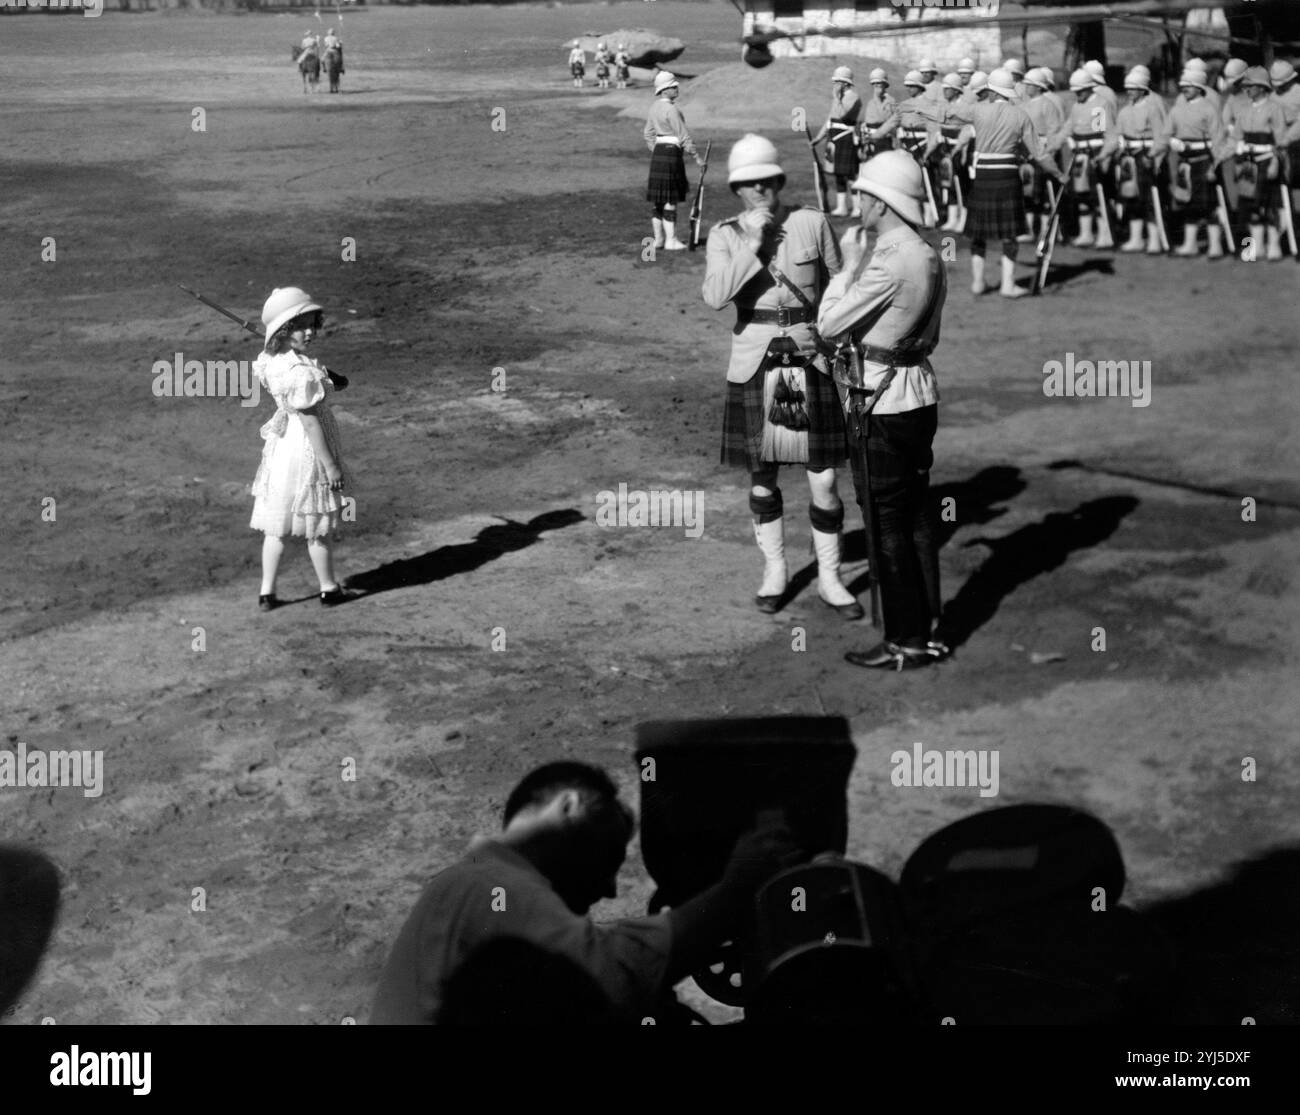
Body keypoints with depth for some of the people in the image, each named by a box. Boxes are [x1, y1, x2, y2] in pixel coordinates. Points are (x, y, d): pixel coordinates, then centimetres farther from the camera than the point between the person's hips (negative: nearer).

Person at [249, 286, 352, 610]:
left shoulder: (269, 360, -1)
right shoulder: (302, 373, -27)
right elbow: (310, 422, -24)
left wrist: (328, 379, -3)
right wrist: (330, 465, -18)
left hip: (279, 449, 8)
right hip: (307, 451, -8)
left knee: (275, 526, 14)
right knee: (319, 528, 11)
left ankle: (266, 593, 17)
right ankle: (329, 589, 27)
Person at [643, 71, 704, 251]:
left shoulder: (654, 107, 11)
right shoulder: (671, 109, -17)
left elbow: (648, 133, 18)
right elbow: (683, 135, -16)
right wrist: (697, 156, -10)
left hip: (658, 152, 9)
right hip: (671, 152, -9)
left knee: (658, 198, 12)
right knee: (670, 198, -4)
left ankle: (658, 238, 18)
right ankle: (671, 240, -1)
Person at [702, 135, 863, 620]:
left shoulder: (813, 224, -2)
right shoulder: (725, 235, -2)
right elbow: (716, 296, -18)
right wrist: (751, 244, -22)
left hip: (811, 365, -1)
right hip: (754, 369, 1)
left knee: (824, 481, 0)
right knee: (762, 477, 11)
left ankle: (829, 579, 16)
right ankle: (775, 570, 30)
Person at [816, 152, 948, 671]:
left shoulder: (887, 264, -21)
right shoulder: (929, 257, 8)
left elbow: (830, 324, -15)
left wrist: (849, 264, -6)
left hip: (882, 404, -9)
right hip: (920, 394, 9)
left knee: (887, 525, 0)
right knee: (918, 519, 15)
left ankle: (905, 642, 7)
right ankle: (929, 631, 23)